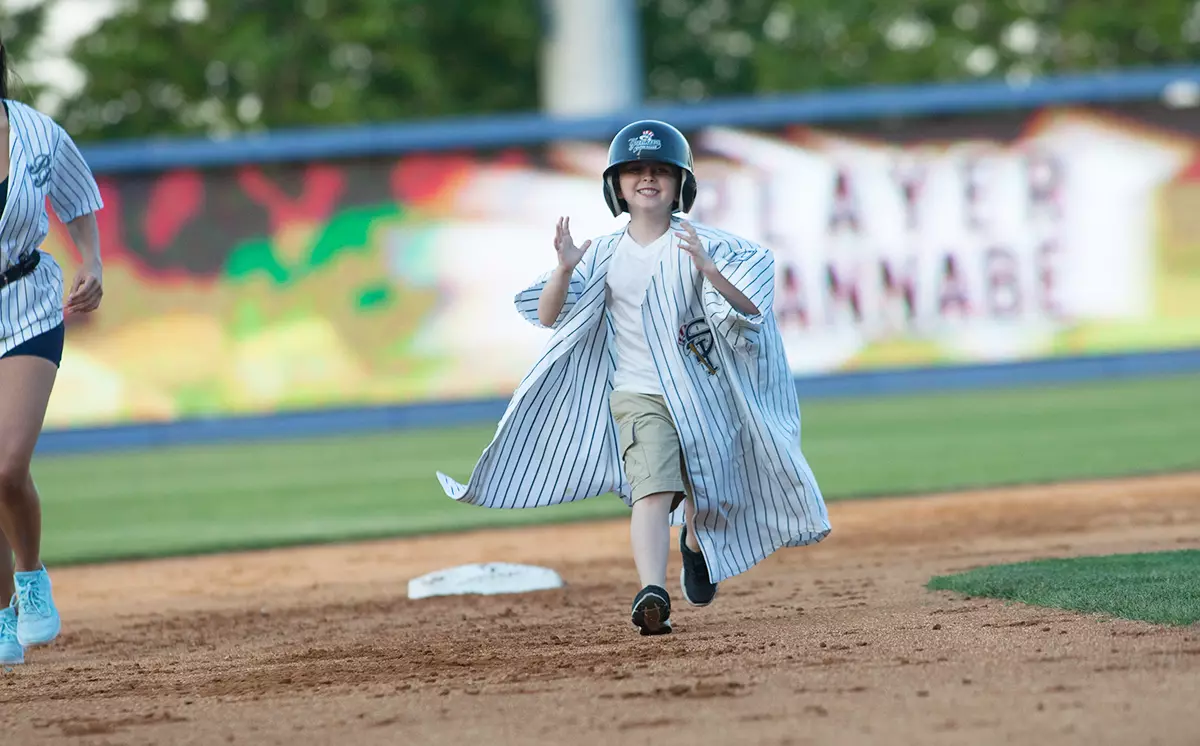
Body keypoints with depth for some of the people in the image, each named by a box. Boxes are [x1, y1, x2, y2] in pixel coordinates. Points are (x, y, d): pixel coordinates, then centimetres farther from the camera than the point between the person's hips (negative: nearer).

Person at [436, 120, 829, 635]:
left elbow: (750, 309, -17)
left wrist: (709, 270, -34)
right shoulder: (604, 255, 1)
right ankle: (651, 593, -39)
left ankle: (695, 545, 51)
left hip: (705, 395, 1)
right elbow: (547, 316, -3)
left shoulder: (702, 246, -5)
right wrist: (564, 270, -22)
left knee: (708, 506, 15)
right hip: (639, 396, -1)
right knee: (653, 488, -25)